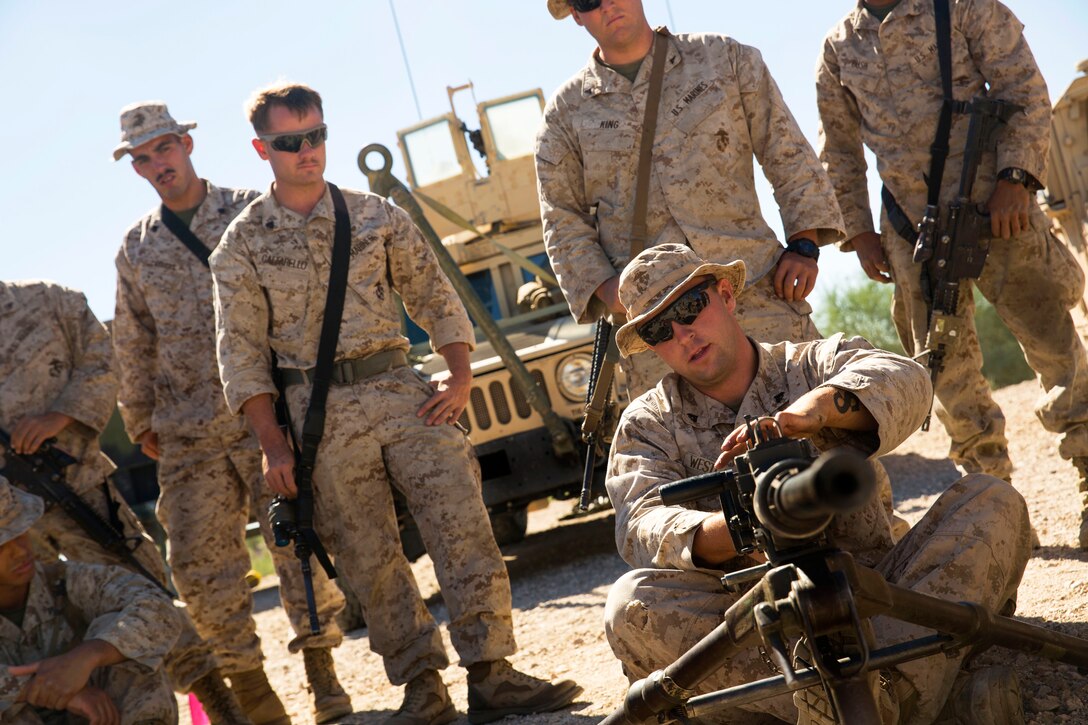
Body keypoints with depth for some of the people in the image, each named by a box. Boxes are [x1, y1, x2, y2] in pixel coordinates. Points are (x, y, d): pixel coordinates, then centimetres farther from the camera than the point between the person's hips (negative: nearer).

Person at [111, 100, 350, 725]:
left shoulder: (251, 212, 5)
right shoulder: (137, 247, 13)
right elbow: (133, 344, 20)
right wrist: (141, 419, 18)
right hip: (189, 433, 3)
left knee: (299, 542, -7)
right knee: (200, 565, 0)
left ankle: (323, 674, 5)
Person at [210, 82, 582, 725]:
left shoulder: (375, 215, 8)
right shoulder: (242, 245, 3)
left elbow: (435, 297, 11)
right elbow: (242, 352, 2)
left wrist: (462, 379, -1)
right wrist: (274, 445, -5)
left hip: (401, 390, 1)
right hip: (321, 414, -1)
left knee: (464, 523, -10)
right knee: (370, 557, 1)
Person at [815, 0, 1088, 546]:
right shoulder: (839, 47, 10)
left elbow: (1026, 92, -3)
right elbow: (839, 150, 17)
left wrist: (1014, 177, -14)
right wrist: (859, 231, 11)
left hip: (995, 209, -3)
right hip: (911, 230, 4)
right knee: (946, 370, 5)